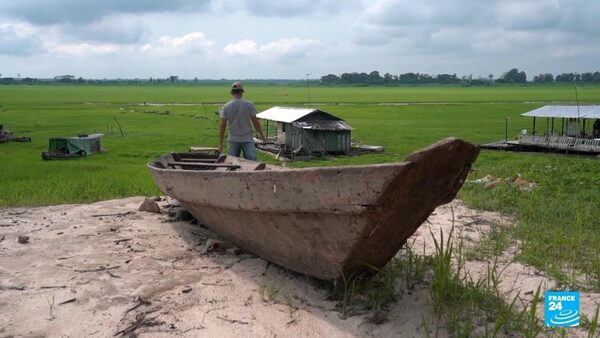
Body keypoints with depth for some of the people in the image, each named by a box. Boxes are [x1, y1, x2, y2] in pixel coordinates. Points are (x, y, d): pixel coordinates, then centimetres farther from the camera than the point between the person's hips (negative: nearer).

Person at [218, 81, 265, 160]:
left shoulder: (226, 107, -4)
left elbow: (222, 126, -4)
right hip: (247, 139, -1)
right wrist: (261, 135, 13)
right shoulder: (249, 105, -7)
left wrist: (220, 143, 2)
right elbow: (256, 122, -3)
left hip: (233, 140, 1)